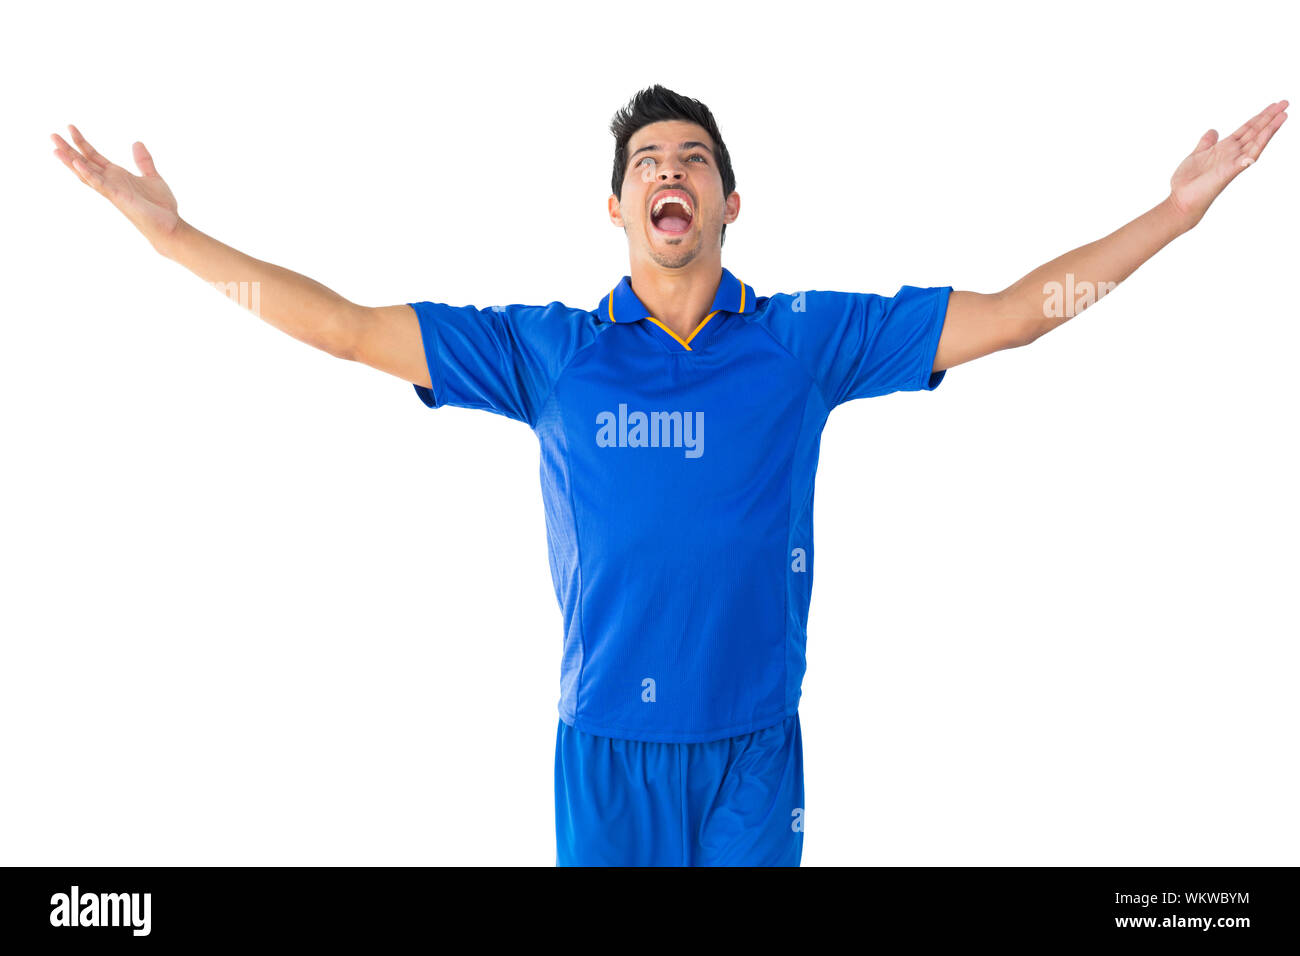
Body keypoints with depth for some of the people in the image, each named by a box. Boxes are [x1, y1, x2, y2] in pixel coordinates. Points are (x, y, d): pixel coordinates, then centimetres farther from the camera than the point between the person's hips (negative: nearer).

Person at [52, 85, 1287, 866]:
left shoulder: (806, 338, -1)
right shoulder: (549, 351, 0)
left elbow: (1013, 312, 2)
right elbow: (349, 328, 0)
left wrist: (1177, 208, 0)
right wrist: (171, 233, -1)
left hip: (754, 738, 0)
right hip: (607, 742, 0)